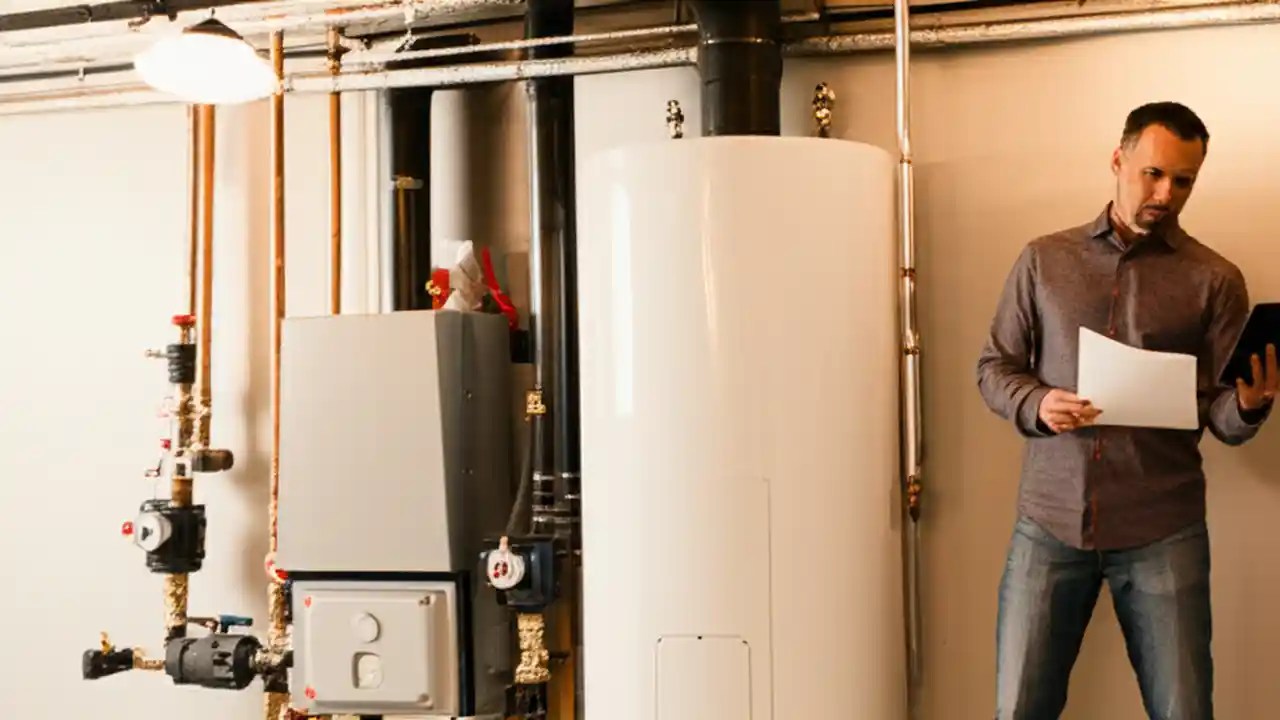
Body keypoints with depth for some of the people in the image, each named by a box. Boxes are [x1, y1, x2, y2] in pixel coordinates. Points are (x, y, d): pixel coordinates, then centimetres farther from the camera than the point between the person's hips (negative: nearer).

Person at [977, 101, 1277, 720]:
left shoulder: (1215, 280, 3)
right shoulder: (1043, 260, 7)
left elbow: (1223, 419, 1)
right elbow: (994, 367, 8)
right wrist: (1037, 404, -13)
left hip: (1162, 532, -1)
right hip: (1049, 523, 1)